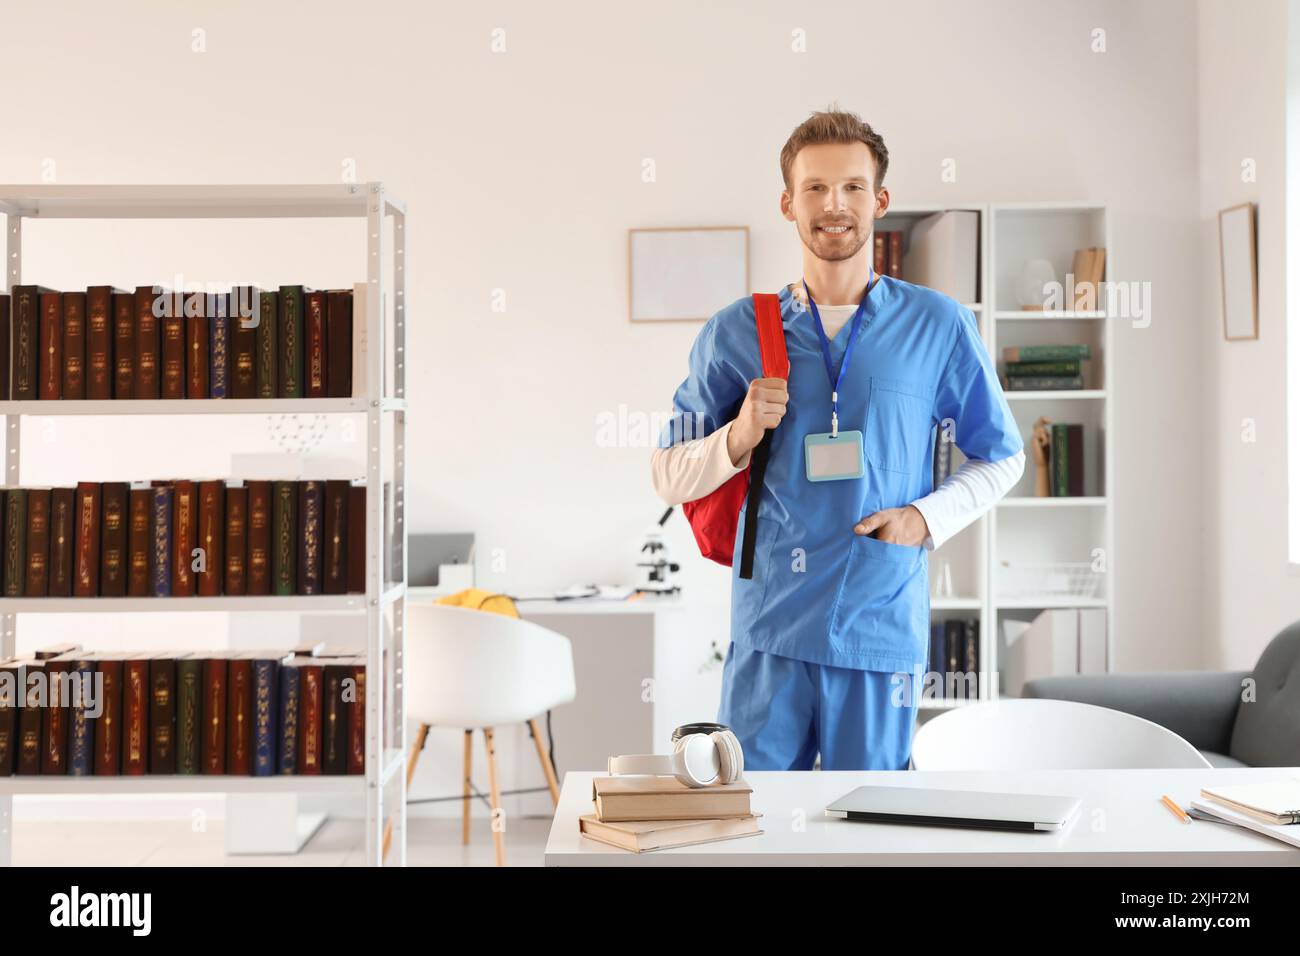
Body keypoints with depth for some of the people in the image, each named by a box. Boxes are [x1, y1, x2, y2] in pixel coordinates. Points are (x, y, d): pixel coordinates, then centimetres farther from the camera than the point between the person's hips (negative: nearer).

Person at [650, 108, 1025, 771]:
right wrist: (739, 436, -11)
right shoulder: (735, 333, 5)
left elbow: (1000, 458, 14)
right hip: (768, 633, 0)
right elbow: (668, 476, 8)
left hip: (883, 629, 0)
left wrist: (927, 518, -3)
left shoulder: (939, 326, 5)